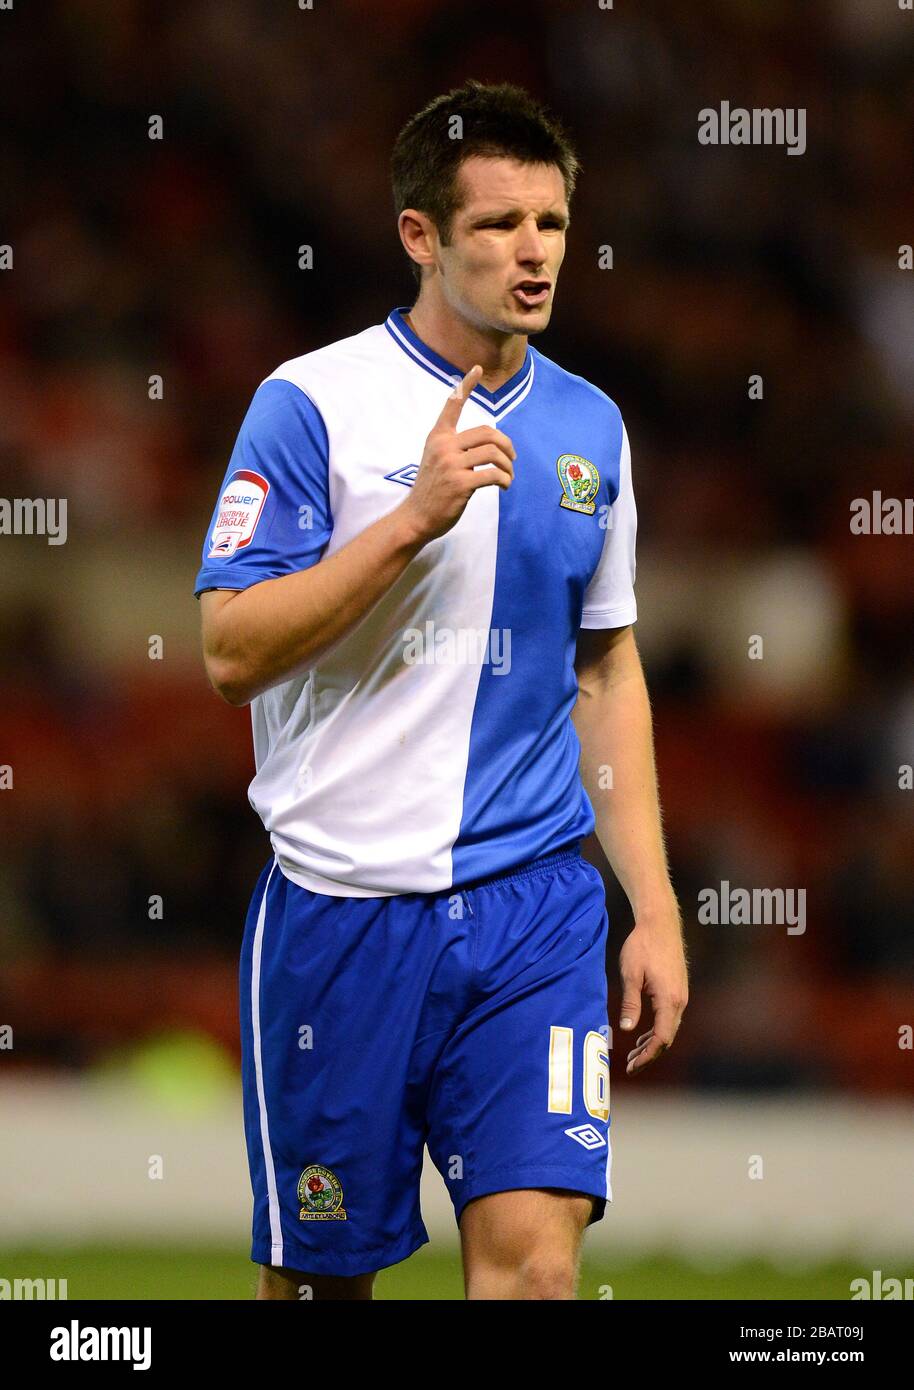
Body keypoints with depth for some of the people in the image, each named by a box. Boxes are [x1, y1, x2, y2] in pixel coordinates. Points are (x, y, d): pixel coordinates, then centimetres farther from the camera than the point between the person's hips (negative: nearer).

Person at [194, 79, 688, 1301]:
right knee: (320, 1268, 6)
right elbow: (233, 653, -11)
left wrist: (656, 910, 11)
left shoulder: (587, 426, 10)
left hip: (536, 908, 3)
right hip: (341, 909, -3)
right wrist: (414, 519, -19)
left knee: (537, 1256, -13)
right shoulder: (312, 403, -5)